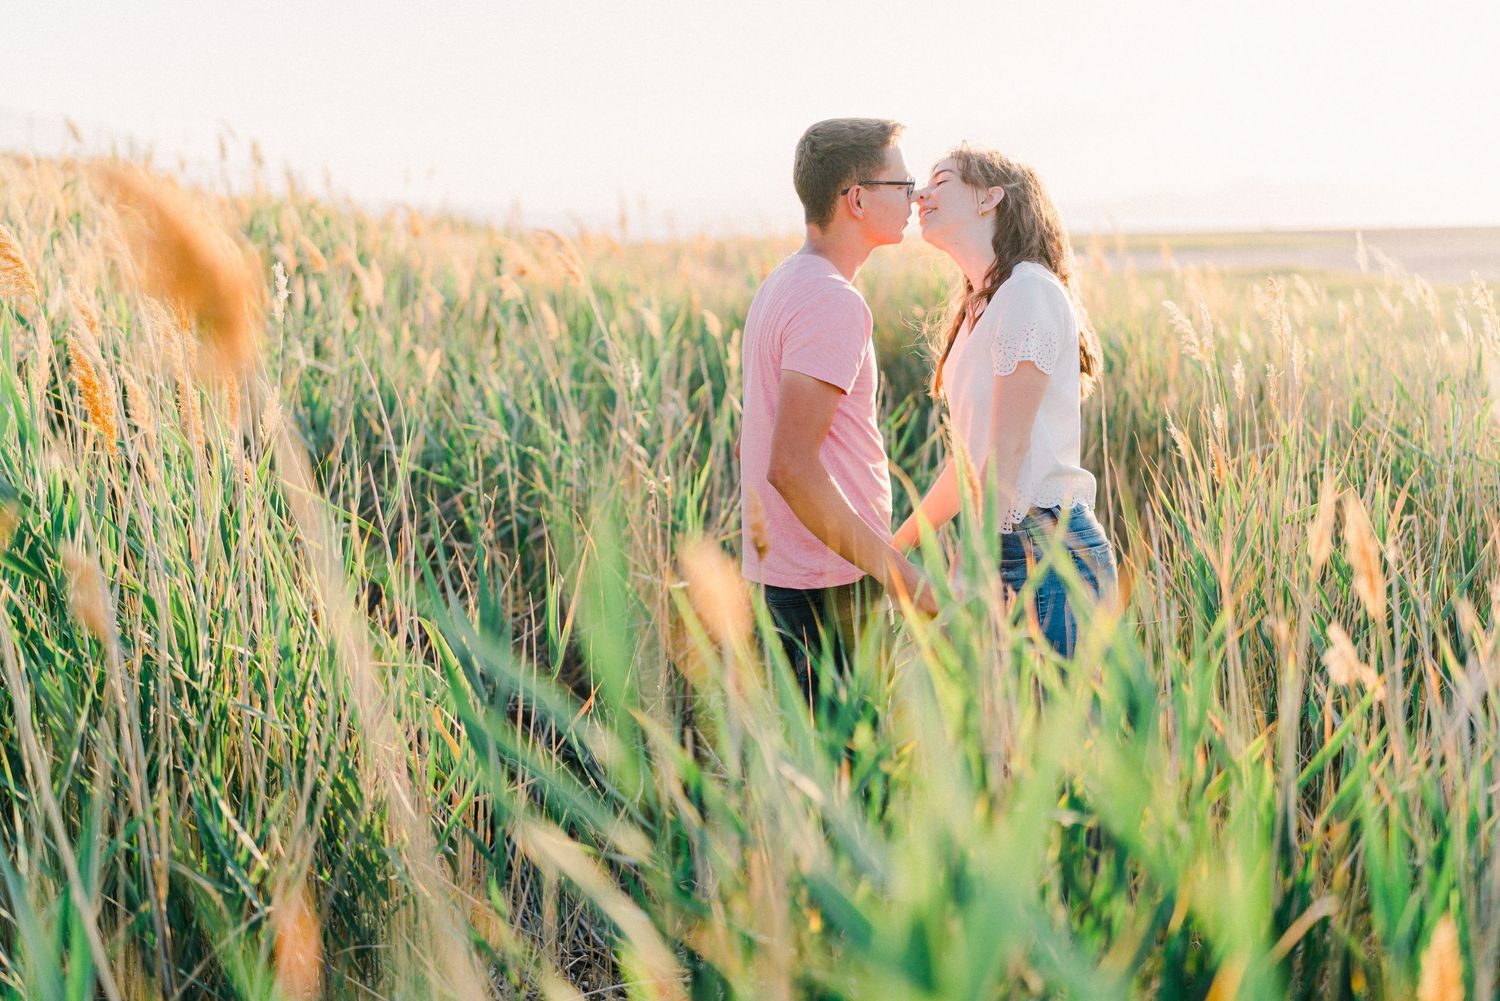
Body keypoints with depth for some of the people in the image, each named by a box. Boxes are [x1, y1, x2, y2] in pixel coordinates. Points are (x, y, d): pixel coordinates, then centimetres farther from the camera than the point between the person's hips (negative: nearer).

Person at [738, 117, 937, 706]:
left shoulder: (782, 285, 15)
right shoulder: (831, 302, -17)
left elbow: (752, 443, 20)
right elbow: (792, 465, -25)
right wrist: (898, 573, -23)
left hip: (781, 570, 10)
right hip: (830, 584, -10)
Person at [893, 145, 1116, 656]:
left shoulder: (1030, 290, -11)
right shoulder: (980, 308, 16)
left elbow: (1008, 451, -17)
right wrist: (893, 547, 21)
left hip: (1050, 555, -9)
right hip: (1006, 551, 9)